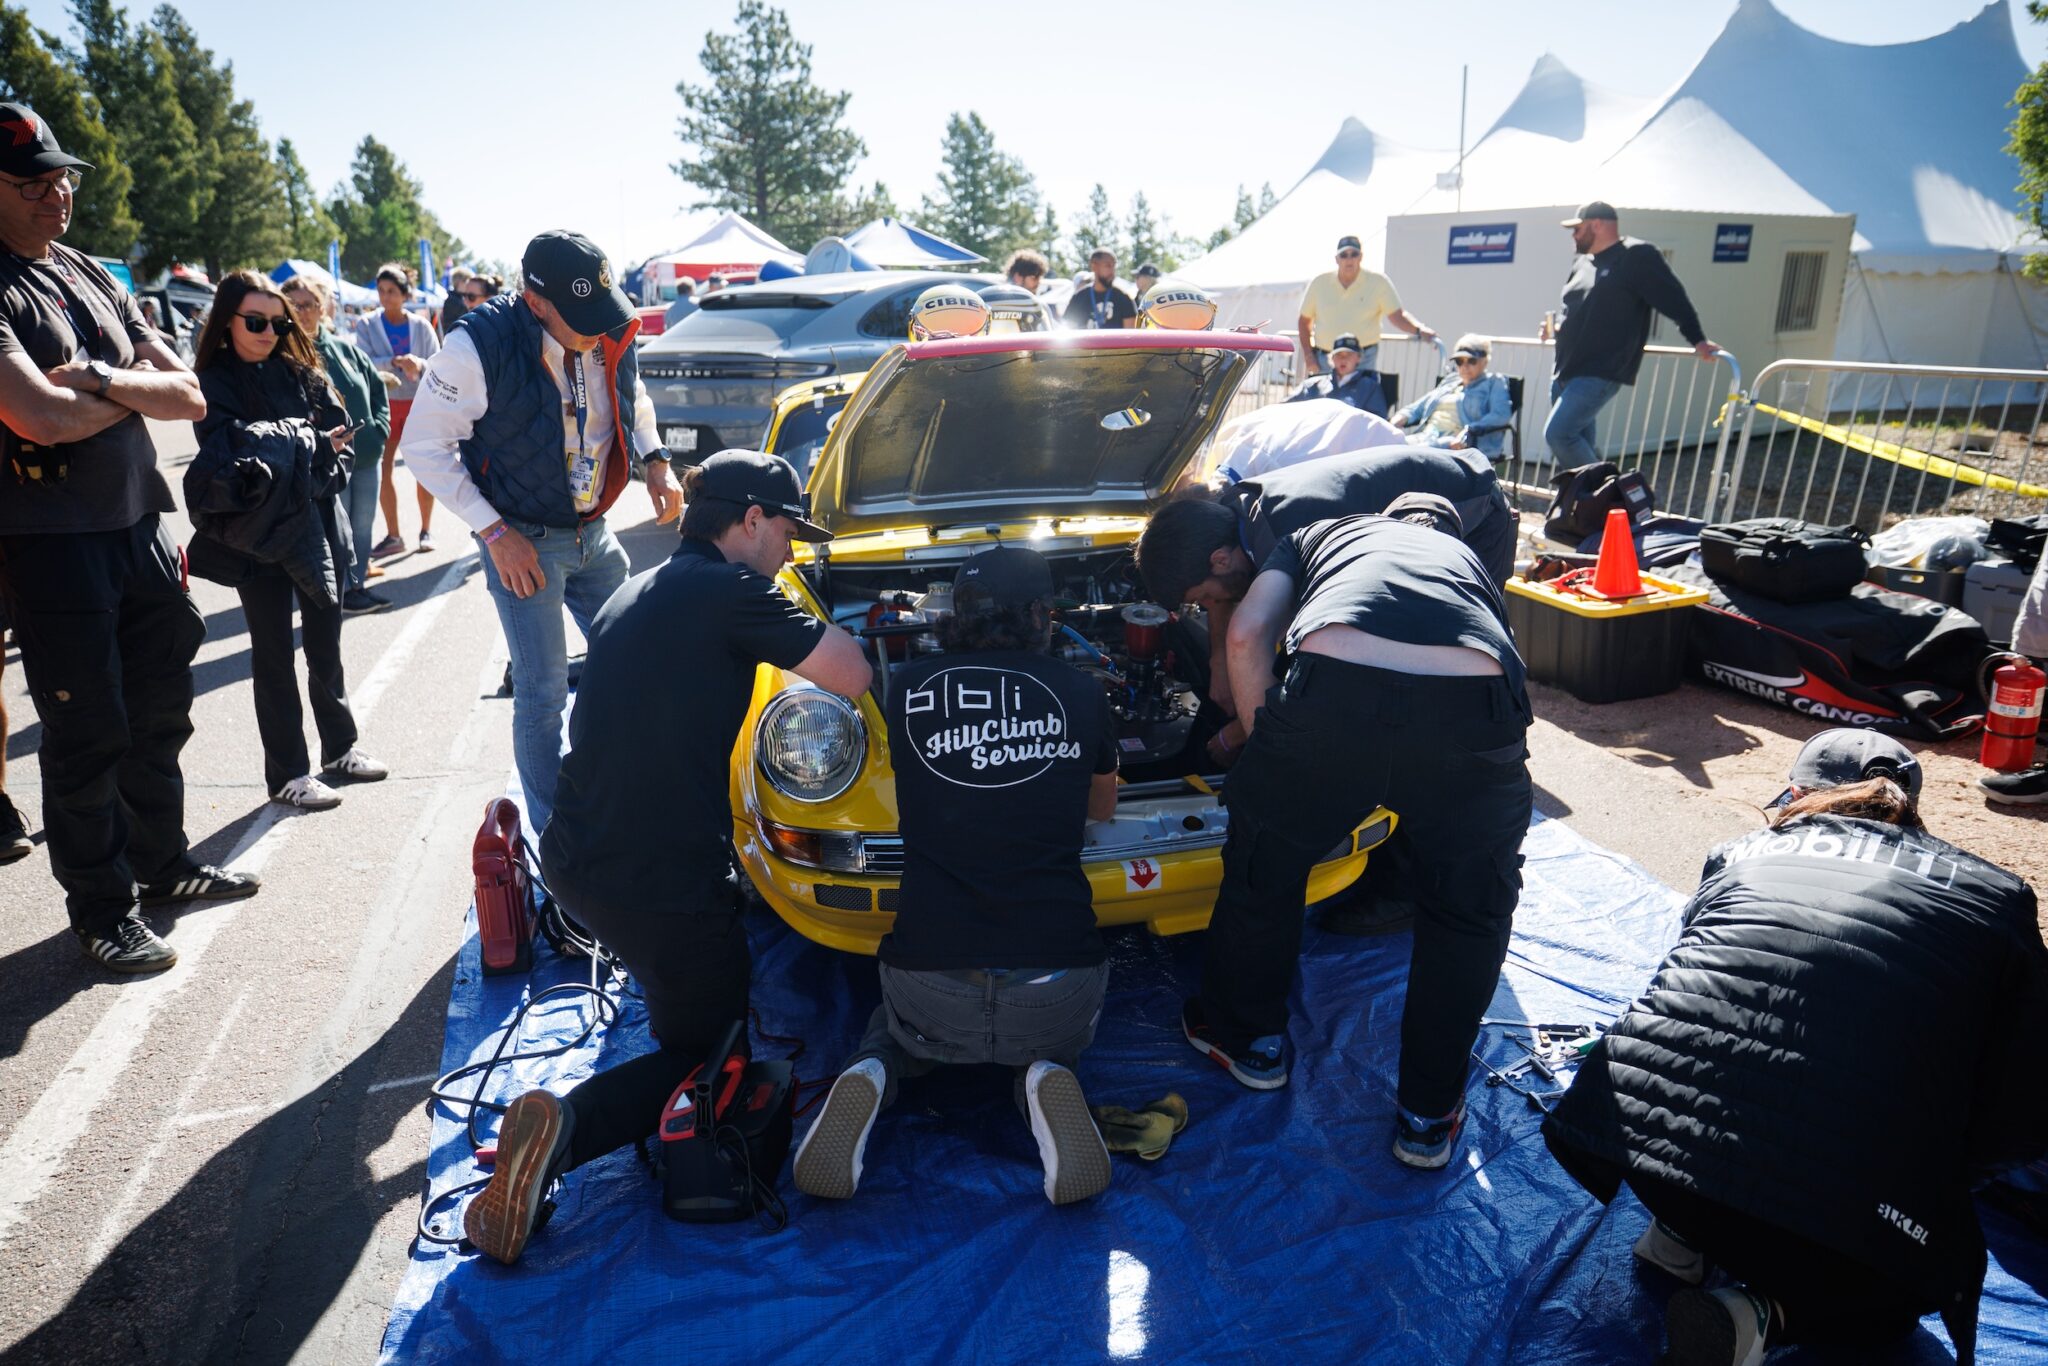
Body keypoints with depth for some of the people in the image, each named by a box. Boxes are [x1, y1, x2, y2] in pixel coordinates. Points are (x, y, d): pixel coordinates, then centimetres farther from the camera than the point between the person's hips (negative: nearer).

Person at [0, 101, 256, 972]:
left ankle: (161, 864, 33)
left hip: (141, 526, 7)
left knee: (161, 712, 16)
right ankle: (100, 908, 18)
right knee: (89, 737, 3)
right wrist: (136, 392, -6)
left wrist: (98, 379, -11)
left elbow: (189, 396, 6)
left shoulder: (91, 277, 12)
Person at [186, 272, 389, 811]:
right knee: (273, 653, 4)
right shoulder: (214, 384, -4)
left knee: (325, 643, 13)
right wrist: (311, 442, -12)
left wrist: (321, 476, -12)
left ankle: (339, 747, 29)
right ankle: (286, 772, 12)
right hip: (259, 534, -3)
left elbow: (341, 437, 4)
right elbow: (235, 449, -15)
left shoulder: (302, 373, 6)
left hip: (316, 526, 3)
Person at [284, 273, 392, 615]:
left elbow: (378, 387, 17)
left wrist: (379, 427, 5)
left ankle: (358, 582, 27)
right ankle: (344, 591, 15)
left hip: (366, 457, 6)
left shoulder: (346, 348, 8)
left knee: (363, 524, 13)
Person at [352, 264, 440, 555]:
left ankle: (426, 529, 17)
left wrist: (420, 365, -25)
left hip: (419, 403, 0)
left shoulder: (420, 325, 0)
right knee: (382, 469, 1)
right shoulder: (367, 324, 0)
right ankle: (393, 535, 11)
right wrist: (396, 362, -25)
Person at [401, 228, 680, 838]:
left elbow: (634, 398, 15)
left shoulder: (612, 334, -7)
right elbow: (424, 446, -14)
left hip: (593, 531, 5)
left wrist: (656, 461, -3)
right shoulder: (480, 345, -22)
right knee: (543, 694, -2)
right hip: (523, 541, -5)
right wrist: (496, 534, -17)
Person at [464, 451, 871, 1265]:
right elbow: (853, 679, -13)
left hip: (575, 858, 9)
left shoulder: (636, 594, 14)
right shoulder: (732, 590, -13)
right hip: (665, 884, -8)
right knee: (699, 1051, 9)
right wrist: (821, 632, 9)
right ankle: (564, 1128, -11)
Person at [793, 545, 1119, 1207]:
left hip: (933, 984, 1)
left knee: (900, 1023, 36)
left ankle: (871, 1075, 3)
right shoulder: (1080, 692, 2)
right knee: (1056, 1031, 35)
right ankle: (1046, 1074, 2)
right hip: (1056, 989, 0)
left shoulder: (910, 689, 2)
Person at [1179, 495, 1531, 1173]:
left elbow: (1246, 636, 16)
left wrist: (1269, 751, 27)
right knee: (1471, 909, 26)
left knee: (1263, 869, 25)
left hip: (1334, 692, -1)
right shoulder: (1470, 561, 40)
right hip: (1473, 706, 2)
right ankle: (1429, 1113, 35)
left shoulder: (1320, 533, 34)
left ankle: (1248, 1038, 45)